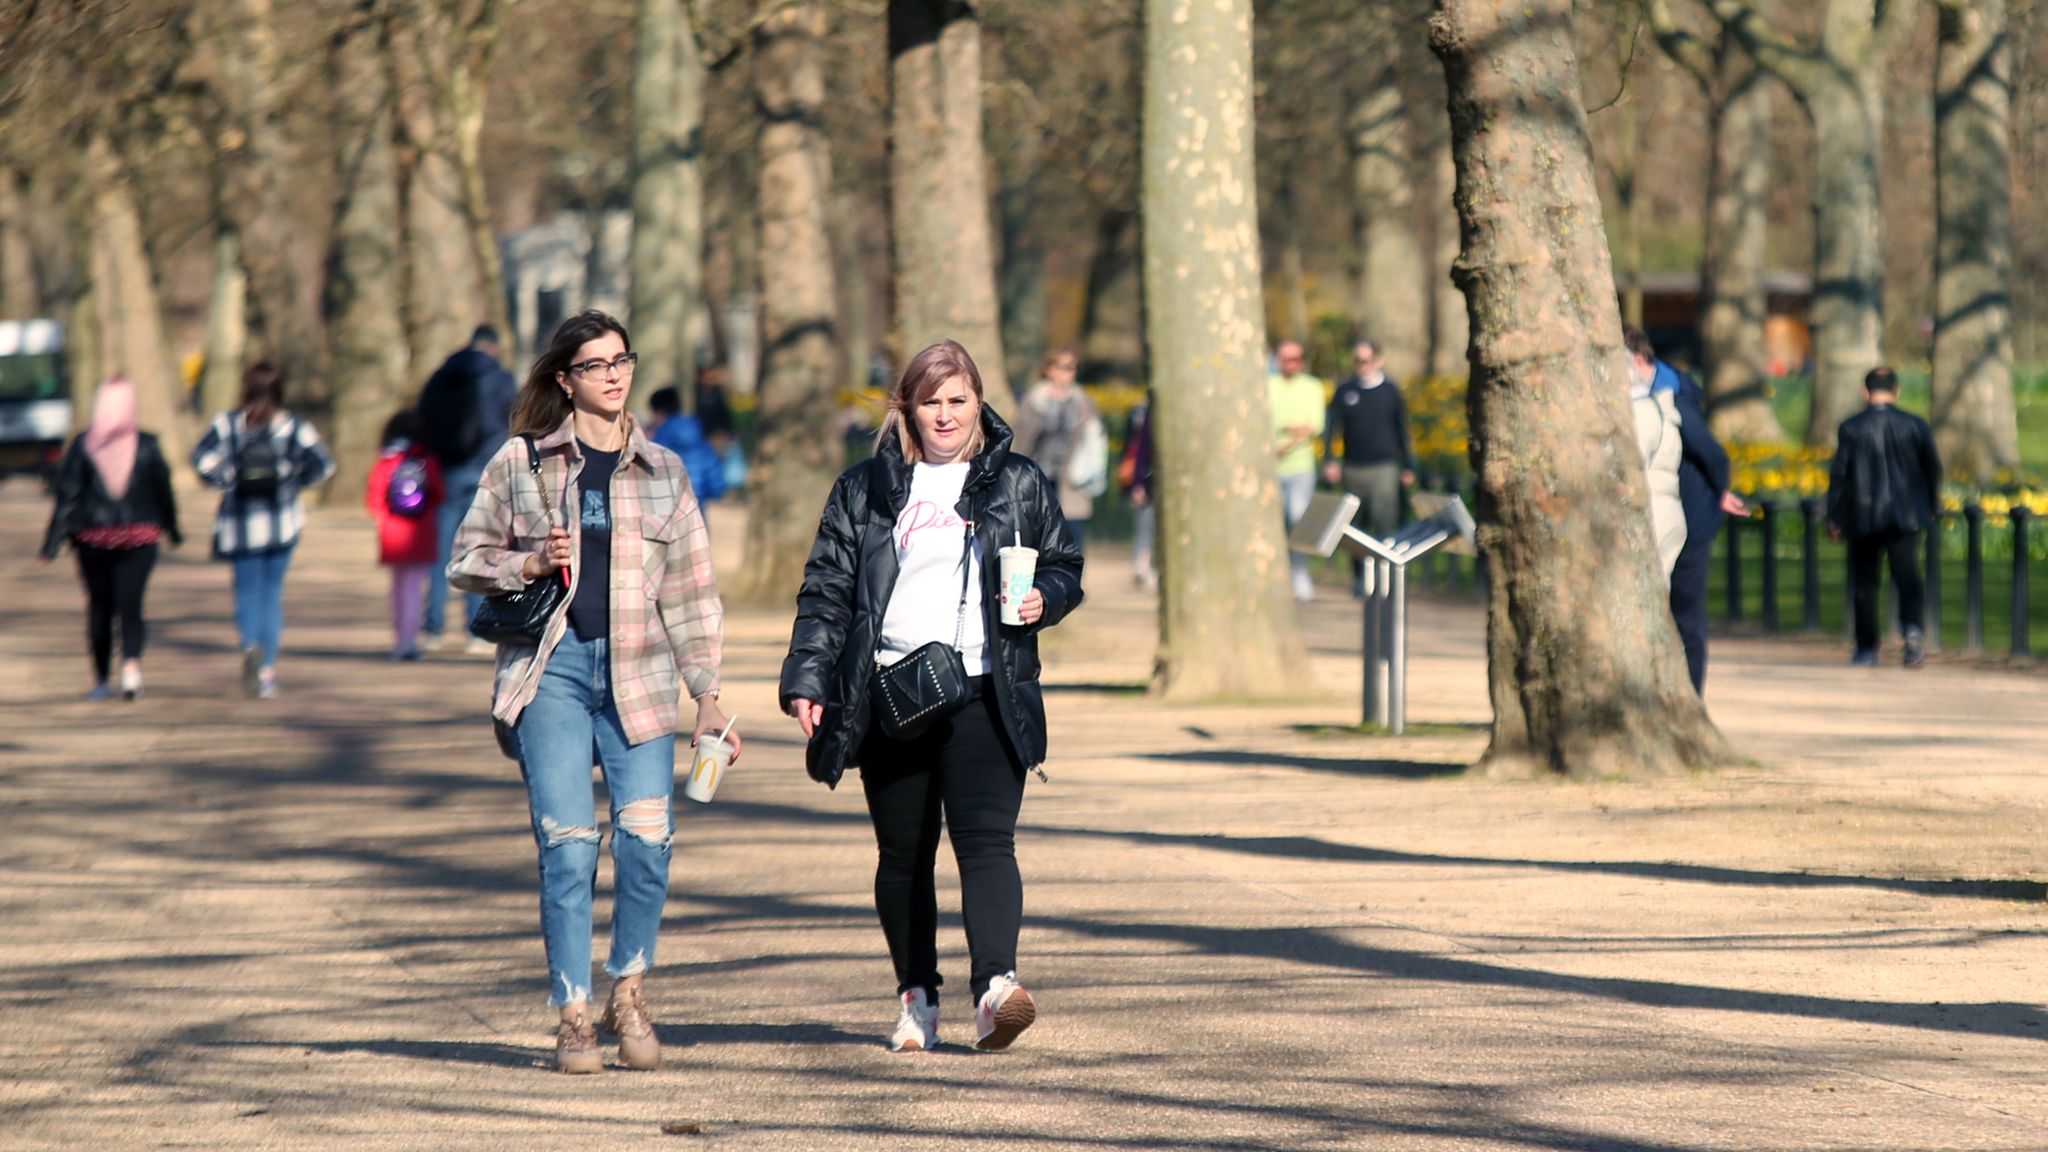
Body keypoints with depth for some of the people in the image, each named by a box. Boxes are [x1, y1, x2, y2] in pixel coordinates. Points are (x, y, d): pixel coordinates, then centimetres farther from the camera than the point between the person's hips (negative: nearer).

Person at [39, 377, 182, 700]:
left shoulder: (82, 445, -5)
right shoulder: (147, 446, -3)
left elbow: (67, 495, -6)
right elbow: (163, 492, 6)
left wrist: (52, 543, -4)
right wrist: (173, 529, 22)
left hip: (92, 538, 1)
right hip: (139, 537, -1)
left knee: (99, 607, 13)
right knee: (130, 606, -2)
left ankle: (101, 680, 18)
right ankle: (131, 663, -29)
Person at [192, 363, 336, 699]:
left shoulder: (228, 425, -3)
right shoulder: (295, 427, -2)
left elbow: (202, 460, -15)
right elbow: (323, 466, -7)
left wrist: (229, 482, -2)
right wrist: (293, 481, 8)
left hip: (240, 523, -1)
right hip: (283, 521, 1)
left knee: (247, 591, 6)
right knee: (273, 594, 10)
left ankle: (250, 644, -23)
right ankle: (268, 670, 7)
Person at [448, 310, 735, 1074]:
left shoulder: (663, 471, 13)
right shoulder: (519, 463, 8)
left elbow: (691, 590, 14)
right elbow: (467, 562, 13)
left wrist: (708, 695, 9)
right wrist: (530, 566, -7)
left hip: (639, 675, 1)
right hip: (552, 672, -1)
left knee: (647, 838, -11)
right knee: (567, 846, -9)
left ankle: (629, 996, 11)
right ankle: (573, 1018, 0)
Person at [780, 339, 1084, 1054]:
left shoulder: (1018, 485, 11)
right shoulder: (865, 490, 12)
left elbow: (1064, 566, 18)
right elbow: (827, 591, 10)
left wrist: (1043, 599, -5)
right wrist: (806, 680, 1)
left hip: (984, 693, -2)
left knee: (985, 836, -17)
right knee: (903, 852, 6)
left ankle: (995, 986, -30)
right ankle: (916, 997, 18)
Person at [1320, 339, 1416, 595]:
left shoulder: (1390, 391, 5)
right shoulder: (1345, 391, 6)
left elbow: (1402, 430, 11)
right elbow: (1331, 427, 4)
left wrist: (1408, 467, 10)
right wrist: (1330, 459, -9)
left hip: (1384, 468, -2)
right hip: (1353, 468, 2)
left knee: (1384, 521, -12)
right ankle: (1359, 577, 17)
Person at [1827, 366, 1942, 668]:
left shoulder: (1851, 428, -5)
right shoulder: (1916, 426, 0)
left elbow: (1839, 474, -5)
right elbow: (1933, 470, 8)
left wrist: (1834, 518, 4)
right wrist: (1931, 507, 23)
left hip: (1864, 516, -1)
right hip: (1906, 516, 1)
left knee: (1864, 583, 10)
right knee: (1906, 575, -3)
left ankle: (1867, 649, 13)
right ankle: (1912, 627, -30)